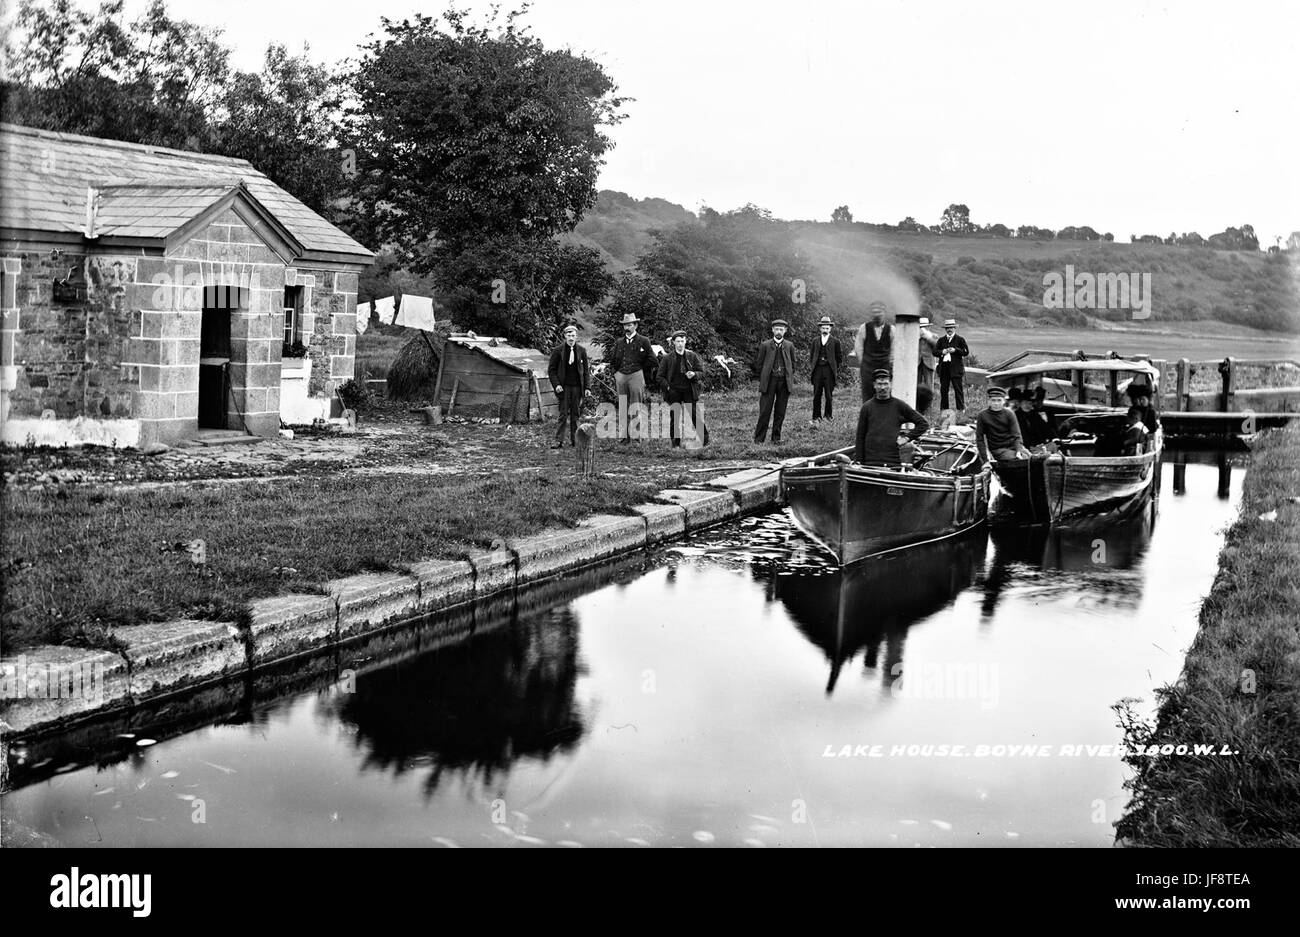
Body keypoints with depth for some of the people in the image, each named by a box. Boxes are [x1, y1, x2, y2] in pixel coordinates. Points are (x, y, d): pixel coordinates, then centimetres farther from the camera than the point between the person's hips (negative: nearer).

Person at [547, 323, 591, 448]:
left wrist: (587, 387, 1)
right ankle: (559, 441, -5)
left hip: (577, 387, 2)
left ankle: (574, 440, 11)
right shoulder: (558, 350, 0)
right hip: (564, 387, -2)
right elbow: (551, 370, 3)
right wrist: (556, 385, -9)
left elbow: (586, 370, 10)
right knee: (563, 414, -6)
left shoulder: (582, 351, 6)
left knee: (575, 414, 5)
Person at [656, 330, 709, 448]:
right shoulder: (667, 358, 4)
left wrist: (694, 374, -14)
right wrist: (667, 387, -7)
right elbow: (660, 376, 7)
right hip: (674, 391, 0)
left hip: (689, 391, 0)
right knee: (675, 417, 0)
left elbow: (702, 373, 8)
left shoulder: (692, 356, 7)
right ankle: (676, 443, 8)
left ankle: (705, 441, 3)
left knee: (695, 415, -4)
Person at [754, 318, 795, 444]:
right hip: (769, 381, -2)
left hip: (784, 382, 2)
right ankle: (759, 437, 2)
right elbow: (760, 366, 6)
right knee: (765, 411, -4)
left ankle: (776, 437, 13)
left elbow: (792, 364, 17)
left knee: (780, 412, 4)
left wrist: (789, 378, 7)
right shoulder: (765, 345, 4)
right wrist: (762, 382, 2)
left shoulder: (789, 346, 10)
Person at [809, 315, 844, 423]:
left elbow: (839, 357, 7)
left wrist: (835, 368, 5)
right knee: (817, 395, 1)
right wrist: (815, 365, 11)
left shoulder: (835, 341, 4)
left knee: (828, 395, -2)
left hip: (829, 371, -2)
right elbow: (812, 356, 21)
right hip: (818, 370, 2)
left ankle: (828, 416, 9)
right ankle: (816, 417, 6)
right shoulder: (816, 341, 13)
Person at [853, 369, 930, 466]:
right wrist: (858, 461, 3)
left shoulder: (899, 406, 5)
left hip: (894, 461, 0)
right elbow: (860, 437, 7)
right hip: (870, 461, 0)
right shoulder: (867, 407, 6)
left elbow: (923, 424, 10)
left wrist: (908, 437, 0)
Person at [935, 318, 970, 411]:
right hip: (944, 368, 4)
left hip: (956, 368, -4)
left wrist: (955, 350, -15)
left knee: (958, 389, -3)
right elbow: (934, 351, 9)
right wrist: (942, 352, -10)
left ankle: (961, 409, -1)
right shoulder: (941, 340, 15)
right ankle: (944, 409, 10)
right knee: (943, 390, 5)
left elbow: (966, 352, -2)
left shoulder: (960, 339, 5)